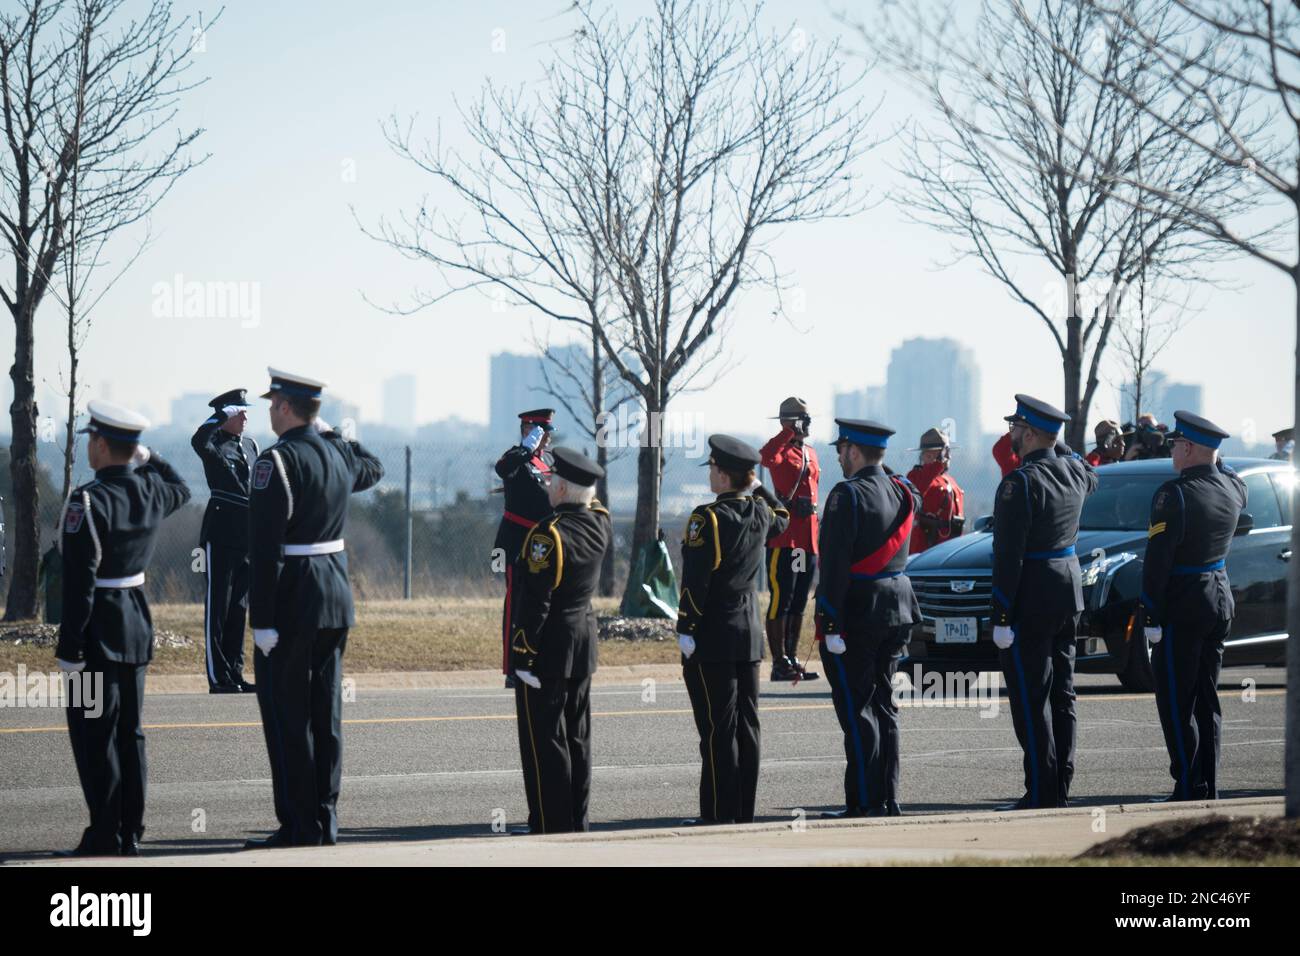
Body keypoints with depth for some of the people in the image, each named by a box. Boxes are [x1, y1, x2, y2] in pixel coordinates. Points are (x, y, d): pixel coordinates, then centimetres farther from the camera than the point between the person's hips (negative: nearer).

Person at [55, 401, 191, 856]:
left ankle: (105, 836, 0)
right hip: (138, 622, 7)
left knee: (94, 733, -1)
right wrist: (148, 457, 22)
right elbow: (181, 490, 29)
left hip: (99, 628, -7)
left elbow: (79, 581, -22)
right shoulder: (151, 490, 1)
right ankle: (131, 834, 18)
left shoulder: (88, 501, -20)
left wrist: (69, 646, -19)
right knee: (129, 731, 14)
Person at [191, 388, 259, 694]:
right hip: (220, 535, -7)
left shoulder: (250, 446, 16)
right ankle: (218, 677, -3)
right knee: (218, 606, -4)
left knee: (239, 607, 10)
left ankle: (235, 673, 16)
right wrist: (221, 416, -23)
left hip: (248, 537, 7)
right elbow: (198, 441, -32)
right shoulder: (214, 444, -6)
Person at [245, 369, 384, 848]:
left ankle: (298, 825, -3)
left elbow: (266, 547, -20)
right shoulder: (336, 453, 7)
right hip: (336, 595, 8)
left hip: (291, 601, -8)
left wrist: (262, 620, -20)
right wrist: (331, 431, 32)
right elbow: (372, 468, 34)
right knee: (325, 712, 11)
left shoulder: (279, 460, -16)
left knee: (286, 714, -3)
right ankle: (325, 821, 15)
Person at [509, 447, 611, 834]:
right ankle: (576, 821, 19)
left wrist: (523, 657, -17)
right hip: (583, 646, 8)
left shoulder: (548, 534, -21)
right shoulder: (601, 524, 0)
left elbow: (535, 602, -21)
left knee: (544, 738, -2)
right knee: (576, 737, 13)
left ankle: (551, 826, -1)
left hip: (546, 650, -8)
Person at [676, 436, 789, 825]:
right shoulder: (760, 512, 5)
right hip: (749, 636, 7)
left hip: (712, 637, -7)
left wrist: (685, 631, -14)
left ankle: (719, 815, -3)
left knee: (717, 728, -5)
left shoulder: (707, 518, -16)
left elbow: (695, 582, -18)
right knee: (746, 725, 10)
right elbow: (782, 520, 32)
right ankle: (743, 813, 14)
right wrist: (757, 485, 22)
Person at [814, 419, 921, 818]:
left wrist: (830, 624, -21)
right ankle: (888, 800, 16)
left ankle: (865, 803, -6)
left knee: (856, 710, -5)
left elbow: (835, 565, -20)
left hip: (856, 612, -8)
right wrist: (879, 466, 22)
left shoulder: (847, 495, -15)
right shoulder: (902, 492, 7)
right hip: (897, 607, 8)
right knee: (883, 705, 14)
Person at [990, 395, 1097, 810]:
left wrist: (1000, 617, -17)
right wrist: (1057, 442, 25)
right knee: (1061, 694, 12)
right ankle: (1061, 789, 16)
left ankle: (1041, 795, -5)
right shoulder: (1072, 471, 5)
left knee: (1030, 700, -4)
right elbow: (1092, 479, 34)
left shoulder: (1020, 484, -18)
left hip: (1030, 601, -8)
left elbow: (1008, 556, -19)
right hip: (1069, 593, 8)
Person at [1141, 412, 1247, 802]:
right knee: (1207, 702, 13)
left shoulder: (1174, 494, -18)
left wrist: (1151, 616, -15)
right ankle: (1209, 788, 15)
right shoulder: (1232, 488, 3)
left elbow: (1157, 560, -19)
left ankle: (1189, 791, -4)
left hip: (1182, 607, -7)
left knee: (1176, 704, -3)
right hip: (1221, 601, 7)